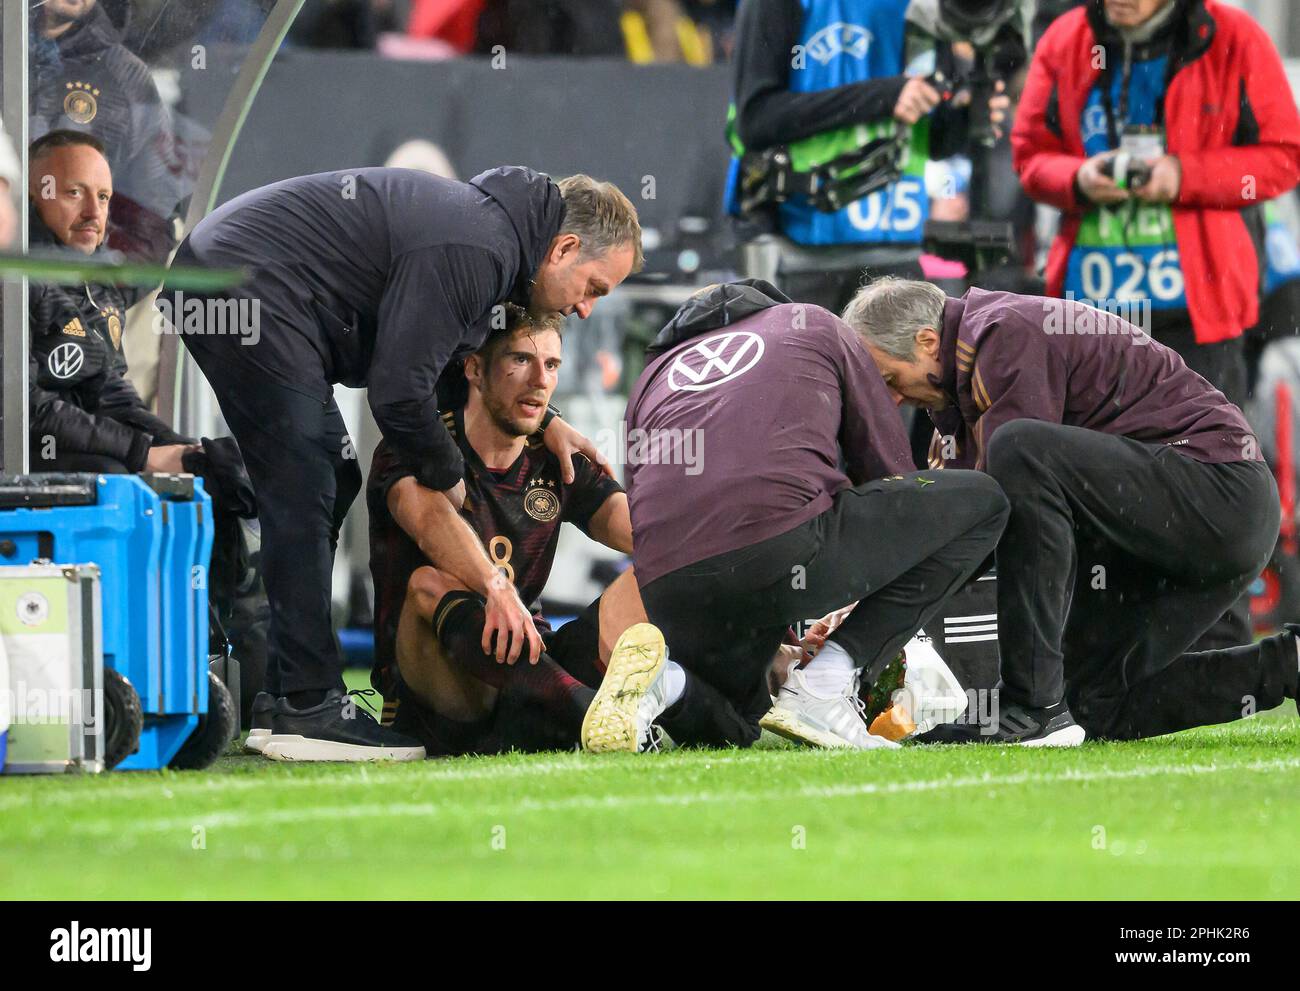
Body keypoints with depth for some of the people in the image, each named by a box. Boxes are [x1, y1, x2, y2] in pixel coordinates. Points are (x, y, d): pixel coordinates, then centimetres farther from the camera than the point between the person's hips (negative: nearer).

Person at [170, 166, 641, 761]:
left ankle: (290, 693, 15)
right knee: (303, 500, -12)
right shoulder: (476, 252, -19)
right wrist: (455, 486, -2)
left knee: (334, 483, 14)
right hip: (248, 292, -11)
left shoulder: (490, 223, 15)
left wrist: (543, 423, 21)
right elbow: (399, 392, -19)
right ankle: (308, 710, -13)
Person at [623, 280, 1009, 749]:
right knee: (981, 502, 16)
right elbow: (886, 465, 27)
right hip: (788, 547, -6)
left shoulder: (653, 376, 33)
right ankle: (824, 684, 1)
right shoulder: (815, 326, 27)